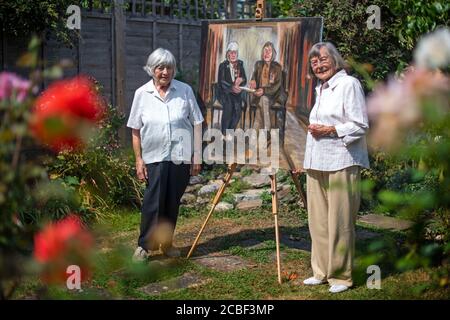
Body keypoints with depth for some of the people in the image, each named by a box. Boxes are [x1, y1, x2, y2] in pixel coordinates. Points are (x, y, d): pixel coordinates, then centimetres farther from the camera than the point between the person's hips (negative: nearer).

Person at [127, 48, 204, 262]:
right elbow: (135, 130, 3)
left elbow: (197, 124, 3)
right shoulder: (142, 94, 0)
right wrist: (138, 160, -2)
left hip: (181, 156, 1)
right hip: (154, 157, -1)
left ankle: (166, 242, 25)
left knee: (173, 202, 10)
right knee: (153, 202, -7)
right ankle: (144, 246, 5)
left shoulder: (185, 91, 0)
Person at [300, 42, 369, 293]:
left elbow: (360, 126, -11)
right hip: (317, 164, 8)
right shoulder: (320, 89, 20)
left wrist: (330, 130, -15)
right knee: (318, 221, 9)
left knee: (339, 222, -4)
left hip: (341, 164, -8)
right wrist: (314, 129, 12)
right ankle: (322, 272, 19)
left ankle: (341, 276, 6)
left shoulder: (349, 84, -6)